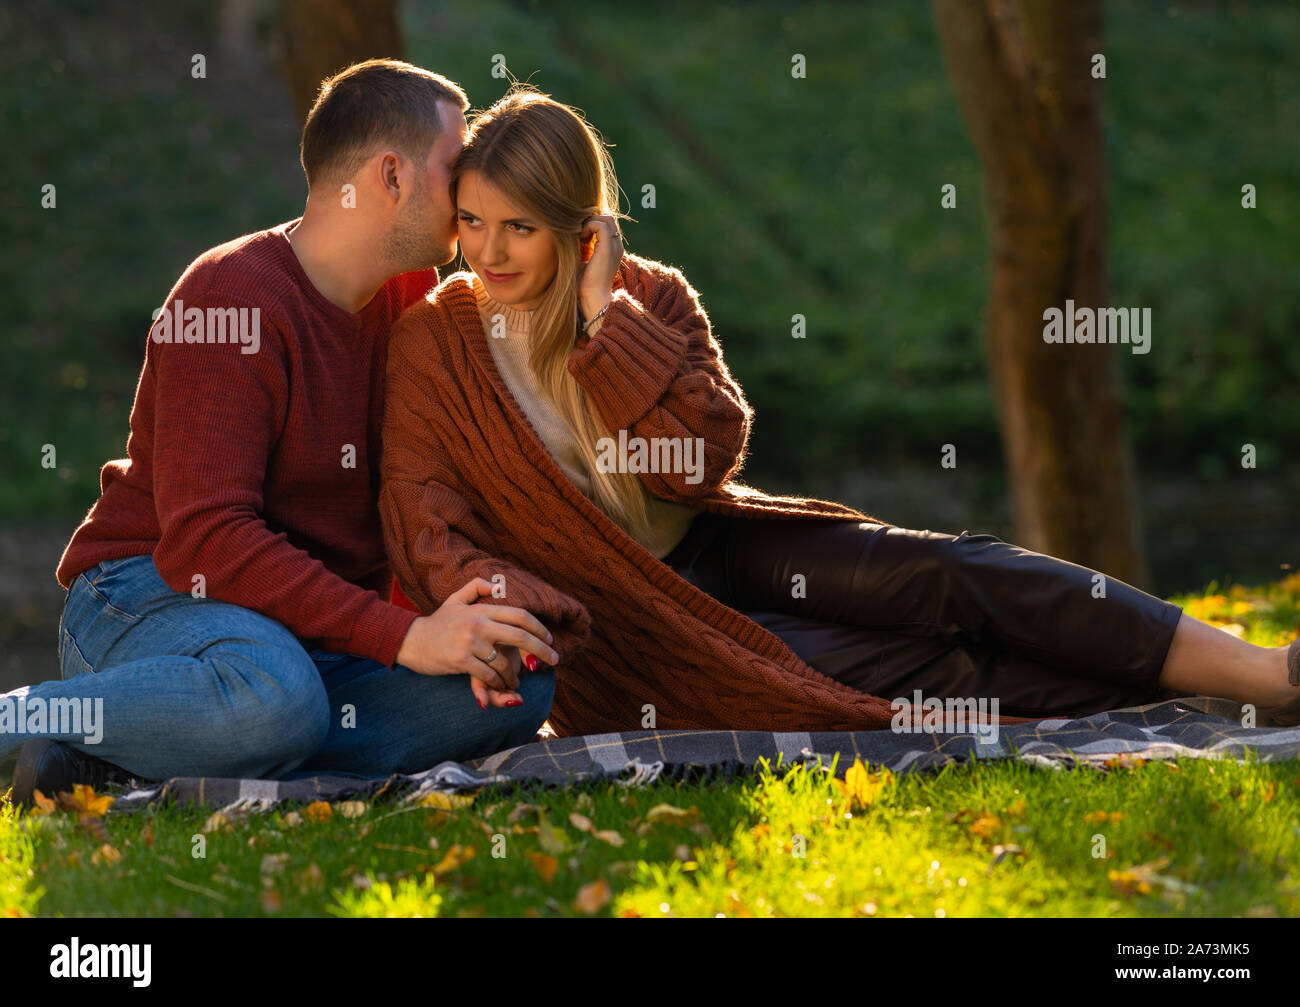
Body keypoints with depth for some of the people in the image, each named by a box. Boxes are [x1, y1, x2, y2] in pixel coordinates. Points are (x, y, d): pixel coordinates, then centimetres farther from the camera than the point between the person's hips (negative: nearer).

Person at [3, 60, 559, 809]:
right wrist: (403, 637, -31)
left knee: (520, 687, -19)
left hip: (319, 634, 8)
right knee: (276, 697, -42)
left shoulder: (412, 293, 11)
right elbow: (205, 537, -25)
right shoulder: (235, 296, -15)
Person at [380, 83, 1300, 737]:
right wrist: (497, 600, -36)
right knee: (915, 664, -21)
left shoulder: (653, 297, -1)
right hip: (621, 620, -3)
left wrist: (606, 318, -20)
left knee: (937, 574, -20)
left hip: (719, 548, 3)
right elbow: (425, 523, -15)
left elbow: (707, 459, -14)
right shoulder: (432, 346, -9)